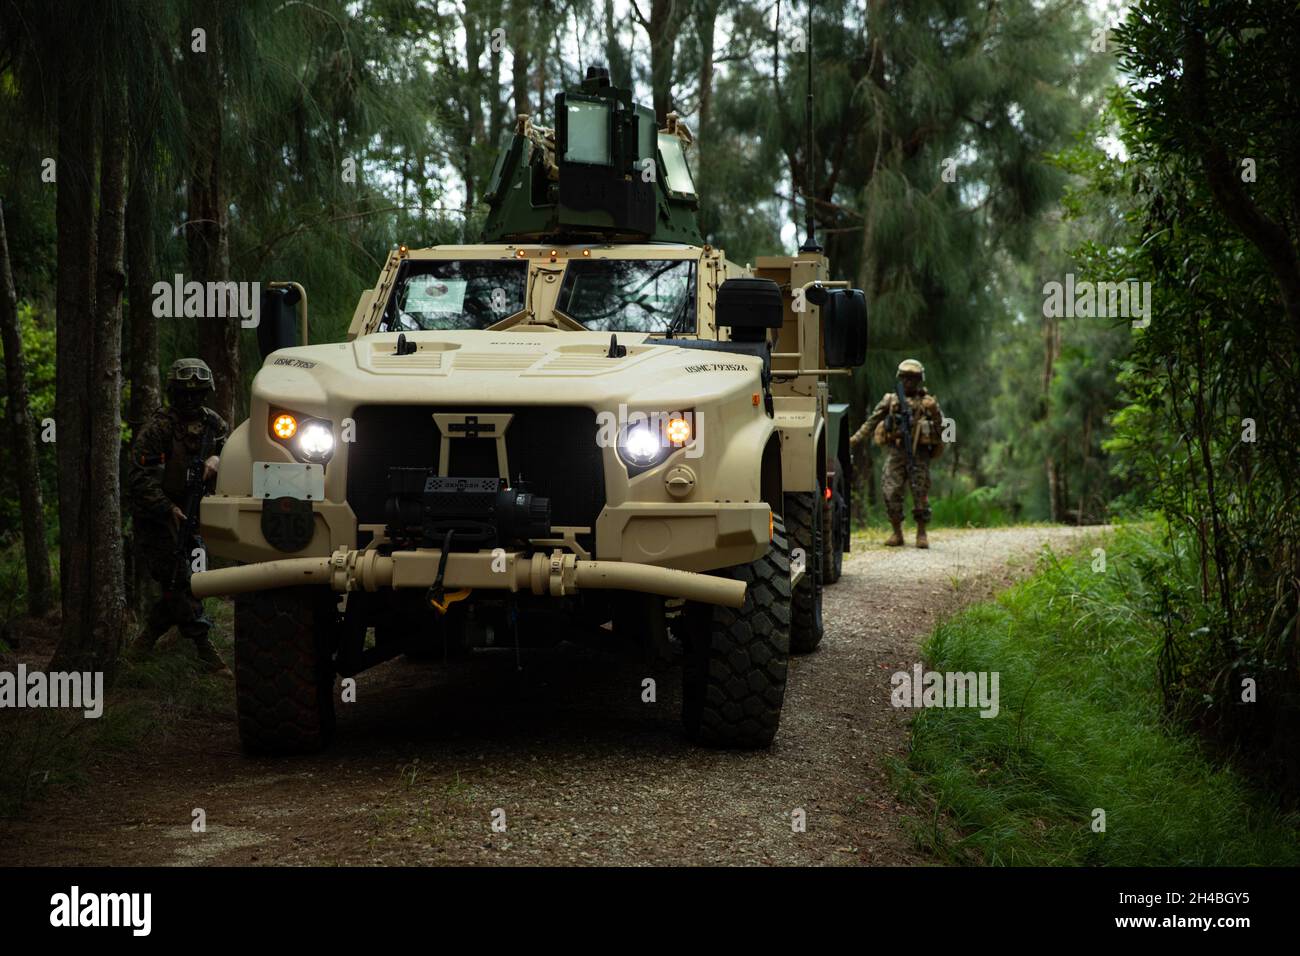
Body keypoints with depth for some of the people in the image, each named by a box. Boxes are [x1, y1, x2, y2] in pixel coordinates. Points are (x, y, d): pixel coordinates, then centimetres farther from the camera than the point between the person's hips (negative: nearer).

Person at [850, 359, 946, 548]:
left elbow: (941, 426, 6)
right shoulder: (890, 401, 11)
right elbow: (871, 422, 11)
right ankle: (897, 533, 4)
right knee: (891, 492, -8)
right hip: (896, 452, 1)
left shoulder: (928, 402, 8)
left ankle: (921, 534, 8)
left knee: (920, 493, -3)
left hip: (919, 453, -1)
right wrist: (854, 439, 2)